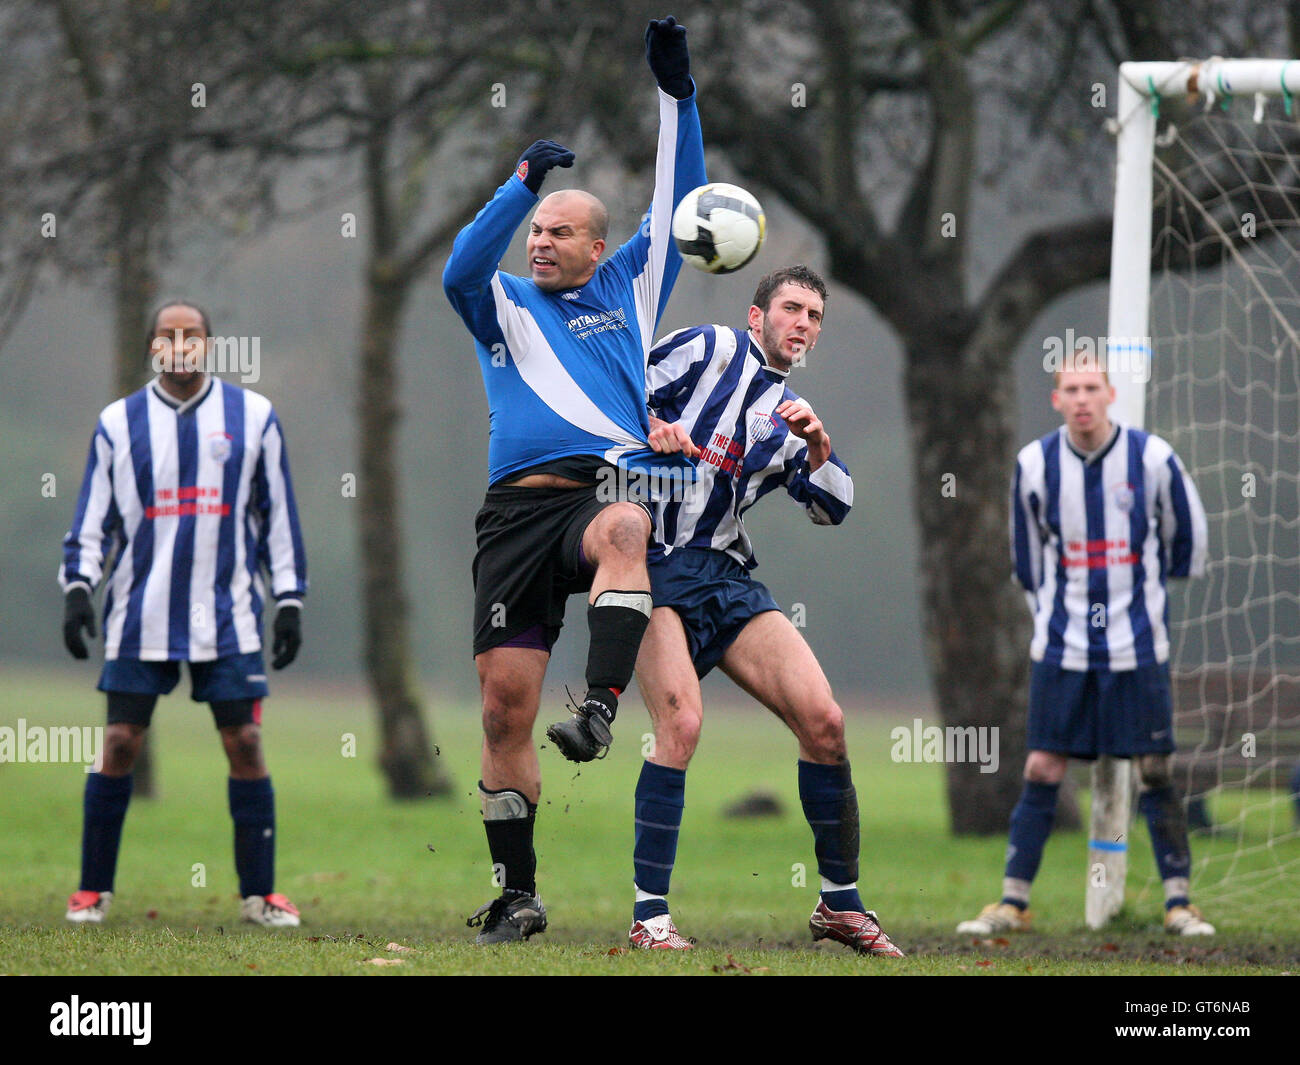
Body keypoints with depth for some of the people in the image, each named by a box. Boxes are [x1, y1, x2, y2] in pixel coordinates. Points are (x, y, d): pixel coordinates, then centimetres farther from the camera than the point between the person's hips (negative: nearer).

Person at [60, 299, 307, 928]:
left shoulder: (252, 417, 6)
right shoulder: (118, 423, 6)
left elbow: (278, 515, 9)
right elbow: (92, 519, 8)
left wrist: (289, 601, 5)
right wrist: (78, 587, -5)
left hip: (228, 617, 0)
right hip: (139, 617, 0)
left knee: (244, 745, -2)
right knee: (119, 745, -1)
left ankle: (259, 894, 7)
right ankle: (93, 891, 9)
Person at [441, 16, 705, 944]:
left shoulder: (630, 289, 20)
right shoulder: (506, 306, 18)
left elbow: (677, 205, 16)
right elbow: (461, 272, -3)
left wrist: (677, 93, 7)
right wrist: (521, 184, -12)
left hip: (613, 479, -2)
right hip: (519, 507, 2)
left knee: (621, 529, -41)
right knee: (504, 702, -3)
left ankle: (601, 711, -52)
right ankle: (516, 895, 6)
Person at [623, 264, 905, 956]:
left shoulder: (790, 416, 20)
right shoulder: (710, 349, 5)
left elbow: (832, 510, 12)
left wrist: (818, 451, -4)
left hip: (726, 578, 6)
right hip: (654, 561, -6)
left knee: (824, 722, -4)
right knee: (681, 723, -24)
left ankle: (840, 904, 9)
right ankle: (648, 917, -18)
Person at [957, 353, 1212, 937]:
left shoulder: (1152, 457, -6)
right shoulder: (1035, 464, -2)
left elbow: (1187, 537, 9)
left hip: (1137, 647, -1)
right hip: (1061, 646, 1)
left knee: (1154, 773, -1)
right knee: (1041, 770, -1)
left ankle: (1178, 903, 5)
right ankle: (1014, 901, 4)